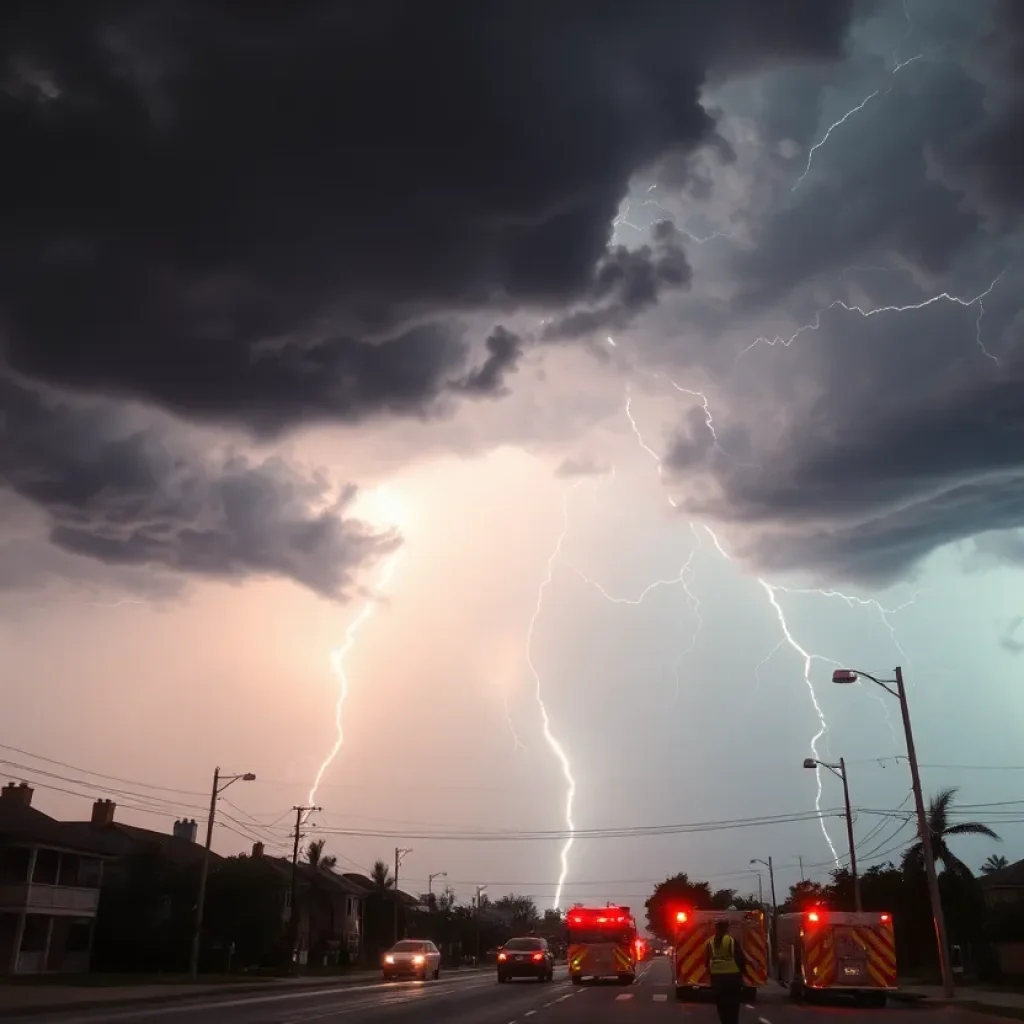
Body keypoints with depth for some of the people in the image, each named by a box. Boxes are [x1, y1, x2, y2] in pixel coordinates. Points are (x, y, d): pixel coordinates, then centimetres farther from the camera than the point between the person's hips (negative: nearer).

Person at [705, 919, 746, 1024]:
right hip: (732, 976, -3)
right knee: (733, 1004, 6)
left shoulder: (710, 942, 3)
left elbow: (706, 960, 7)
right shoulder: (732, 941, -10)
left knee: (721, 1003, 15)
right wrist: (740, 971, 9)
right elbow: (742, 959, -7)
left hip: (716, 977, 4)